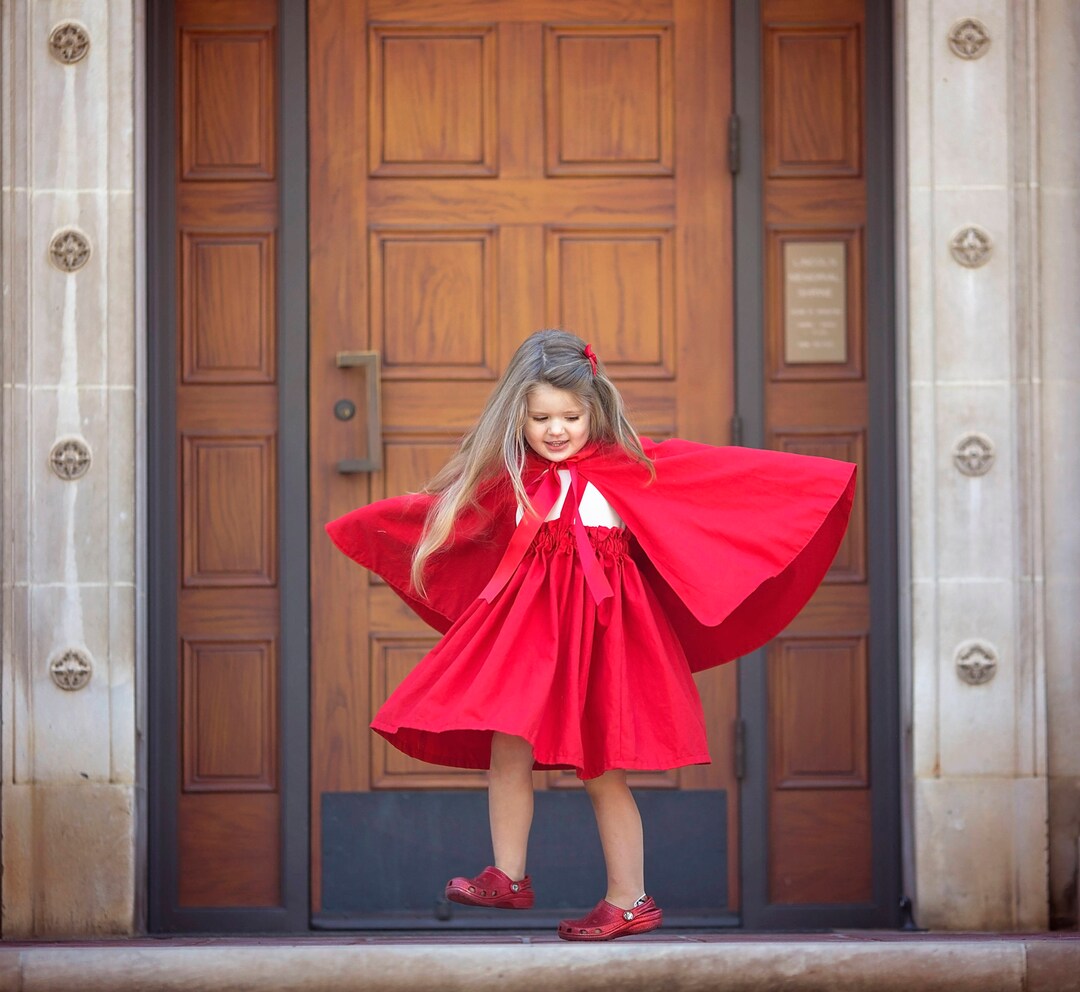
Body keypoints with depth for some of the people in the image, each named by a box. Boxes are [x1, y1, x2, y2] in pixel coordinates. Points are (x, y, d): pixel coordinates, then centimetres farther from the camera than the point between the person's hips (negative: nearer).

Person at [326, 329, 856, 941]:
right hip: (525, 621, 4)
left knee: (601, 766, -2)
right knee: (507, 748, 0)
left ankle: (631, 901, 8)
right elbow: (442, 507, 22)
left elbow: (725, 473, -7)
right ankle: (509, 880, 14)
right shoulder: (508, 477, 7)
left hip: (598, 621, -4)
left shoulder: (629, 466, -4)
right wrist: (360, 523, 31)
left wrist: (816, 478, -12)